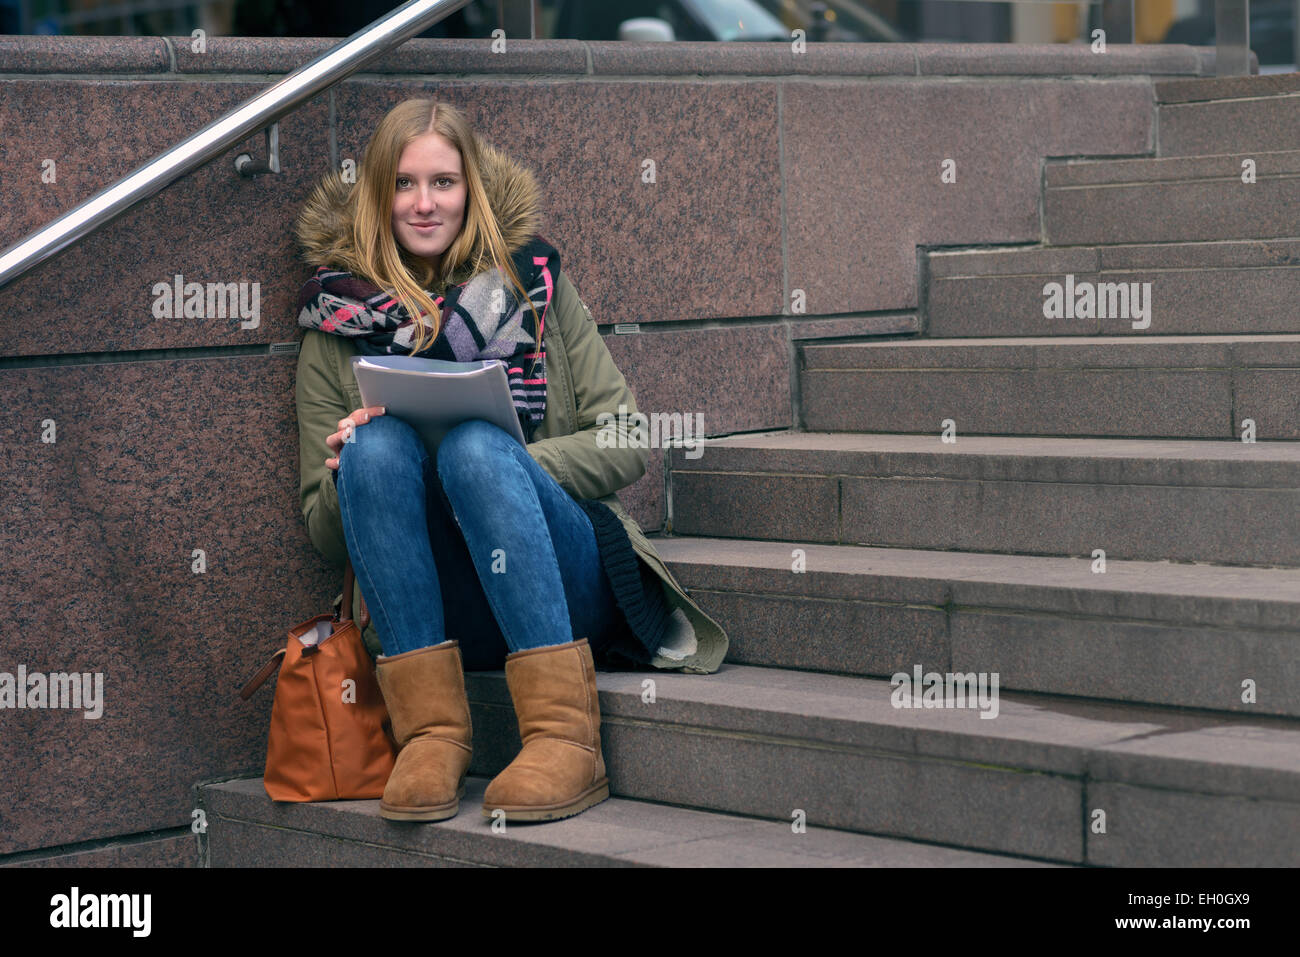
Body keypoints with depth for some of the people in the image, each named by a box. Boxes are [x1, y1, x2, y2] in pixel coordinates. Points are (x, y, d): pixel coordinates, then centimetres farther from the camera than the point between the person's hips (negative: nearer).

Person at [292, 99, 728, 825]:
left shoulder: (533, 285, 11)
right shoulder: (337, 328, 11)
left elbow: (627, 445, 3)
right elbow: (325, 532, 12)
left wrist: (499, 465, -13)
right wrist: (347, 475, -12)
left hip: (567, 594, -1)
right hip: (431, 614, 1)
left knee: (476, 445, -29)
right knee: (377, 442, -25)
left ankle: (566, 738, -37)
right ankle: (432, 733, -31)